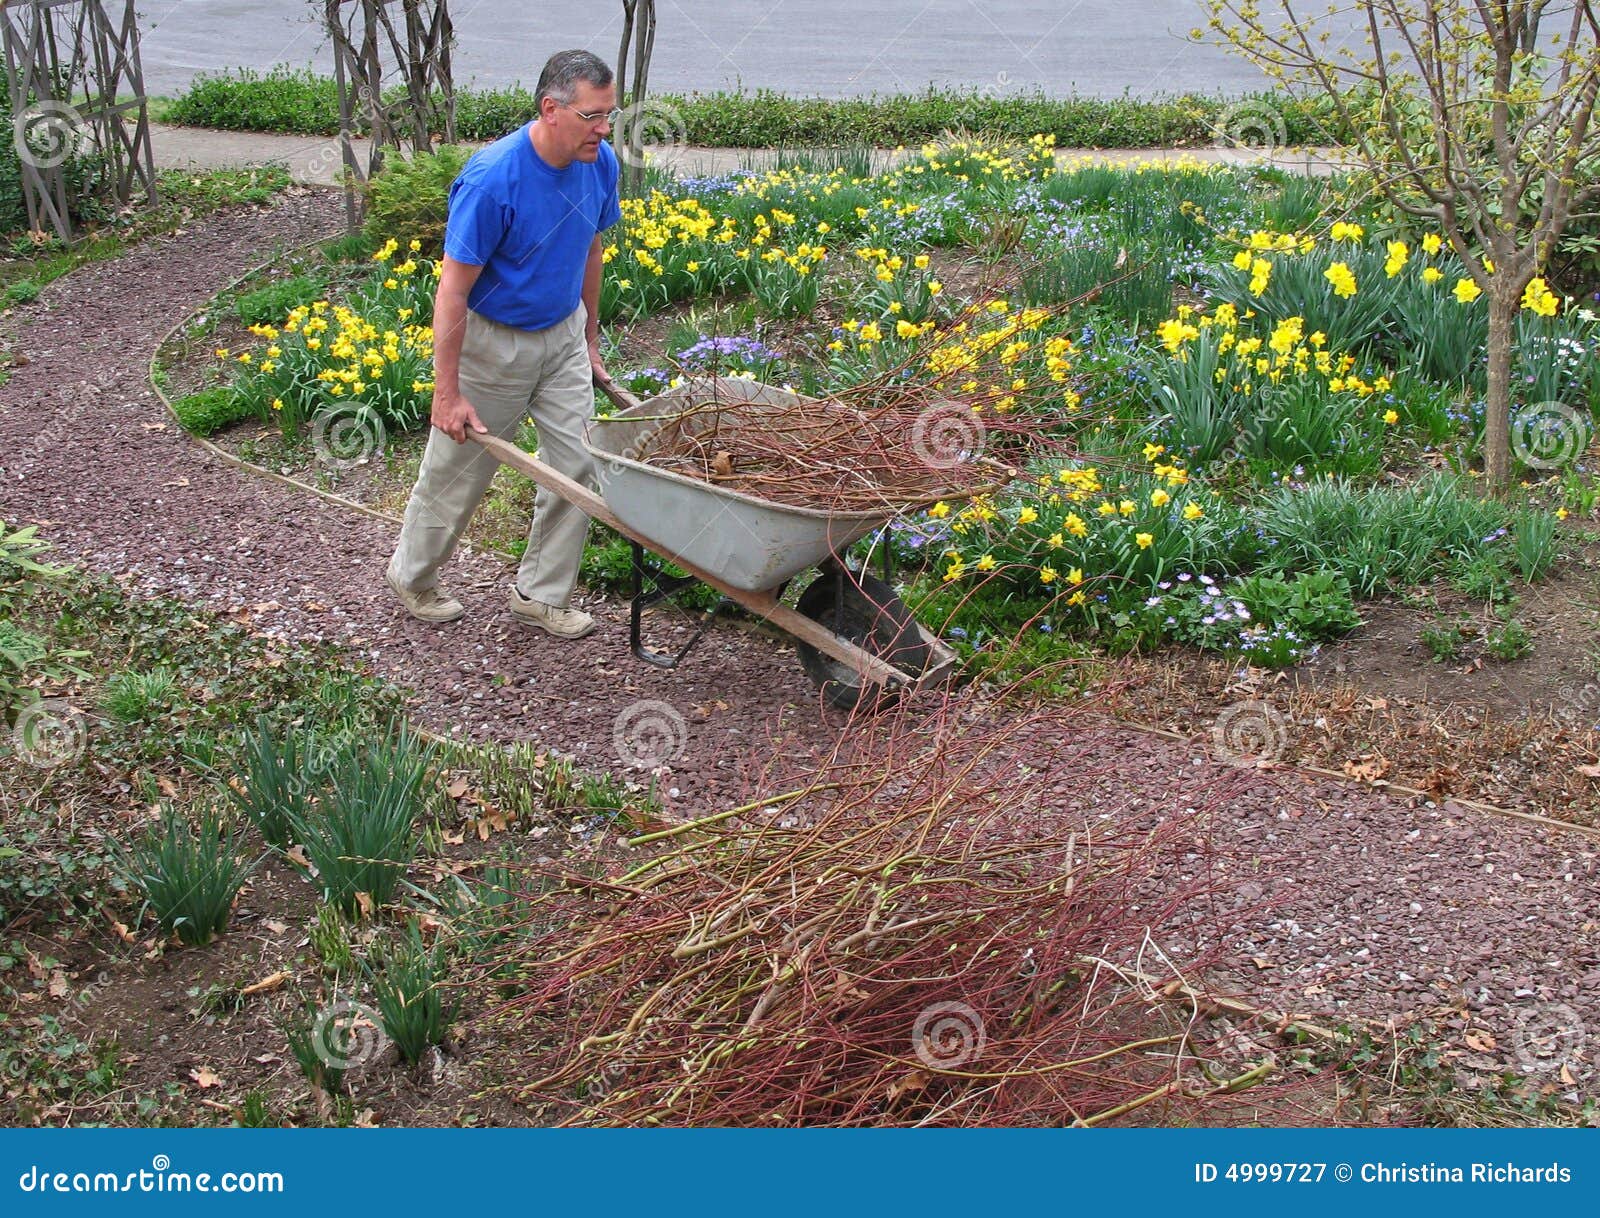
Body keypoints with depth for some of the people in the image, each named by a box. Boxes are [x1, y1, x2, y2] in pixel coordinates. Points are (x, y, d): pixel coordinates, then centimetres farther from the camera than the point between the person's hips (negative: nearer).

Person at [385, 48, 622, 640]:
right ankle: (412, 575, 36)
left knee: (577, 465, 3)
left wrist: (589, 341, 17)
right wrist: (447, 393, -24)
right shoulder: (493, 179, -30)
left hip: (561, 333, 6)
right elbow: (453, 289, -26)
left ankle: (540, 593, 20)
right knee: (458, 471, 11)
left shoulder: (599, 164, -9)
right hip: (491, 341, -5)